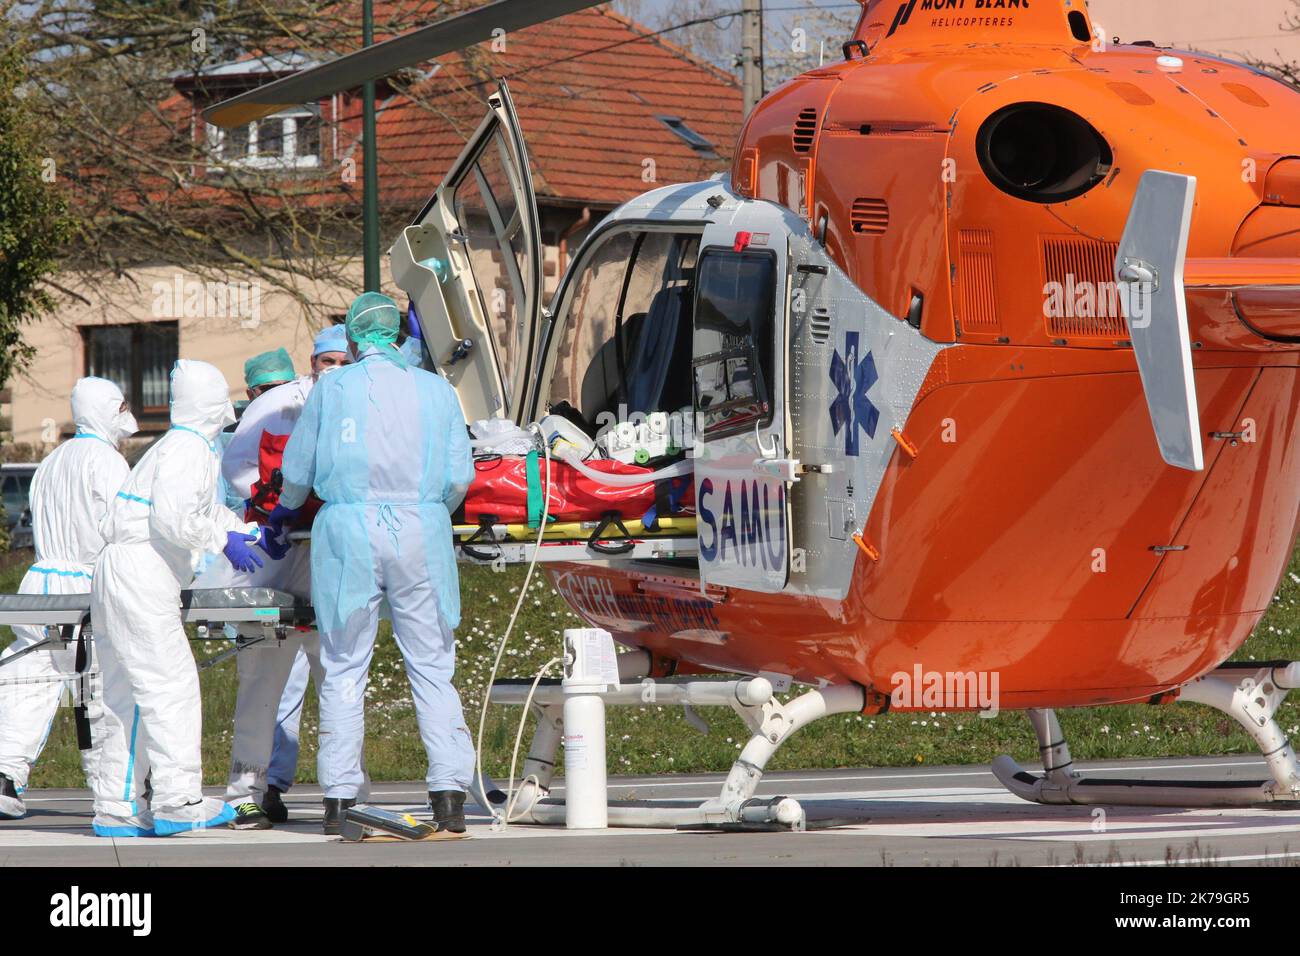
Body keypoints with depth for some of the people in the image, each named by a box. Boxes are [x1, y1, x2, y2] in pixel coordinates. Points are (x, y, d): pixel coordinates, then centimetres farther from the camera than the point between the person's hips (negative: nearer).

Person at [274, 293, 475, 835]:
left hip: (349, 529, -1)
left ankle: (338, 799, 1)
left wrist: (286, 507, 32)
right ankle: (449, 795, -6)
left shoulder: (333, 388, 4)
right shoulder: (437, 391, 7)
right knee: (432, 669, 4)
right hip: (421, 534, 1)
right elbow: (459, 477, 5)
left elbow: (299, 468, 11)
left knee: (344, 668, 5)